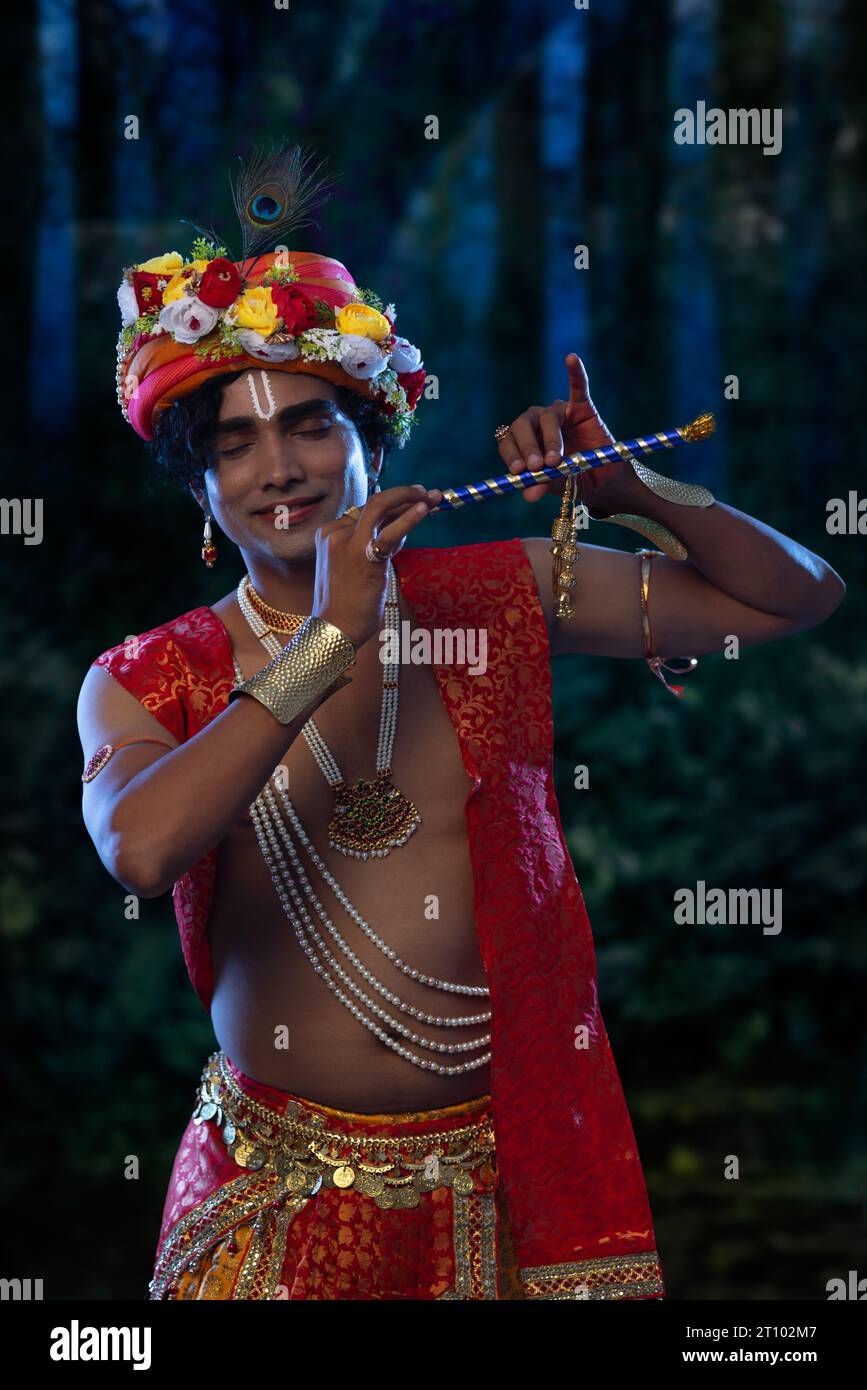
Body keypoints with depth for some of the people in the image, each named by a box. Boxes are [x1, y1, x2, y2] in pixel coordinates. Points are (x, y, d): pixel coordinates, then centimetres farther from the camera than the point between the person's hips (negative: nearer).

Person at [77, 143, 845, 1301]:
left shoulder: (496, 598, 1)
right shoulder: (148, 683, -3)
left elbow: (800, 597, 7)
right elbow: (140, 850, -27)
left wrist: (636, 495, -10)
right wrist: (330, 638, -22)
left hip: (503, 1179, 1)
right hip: (280, 1190, -1)